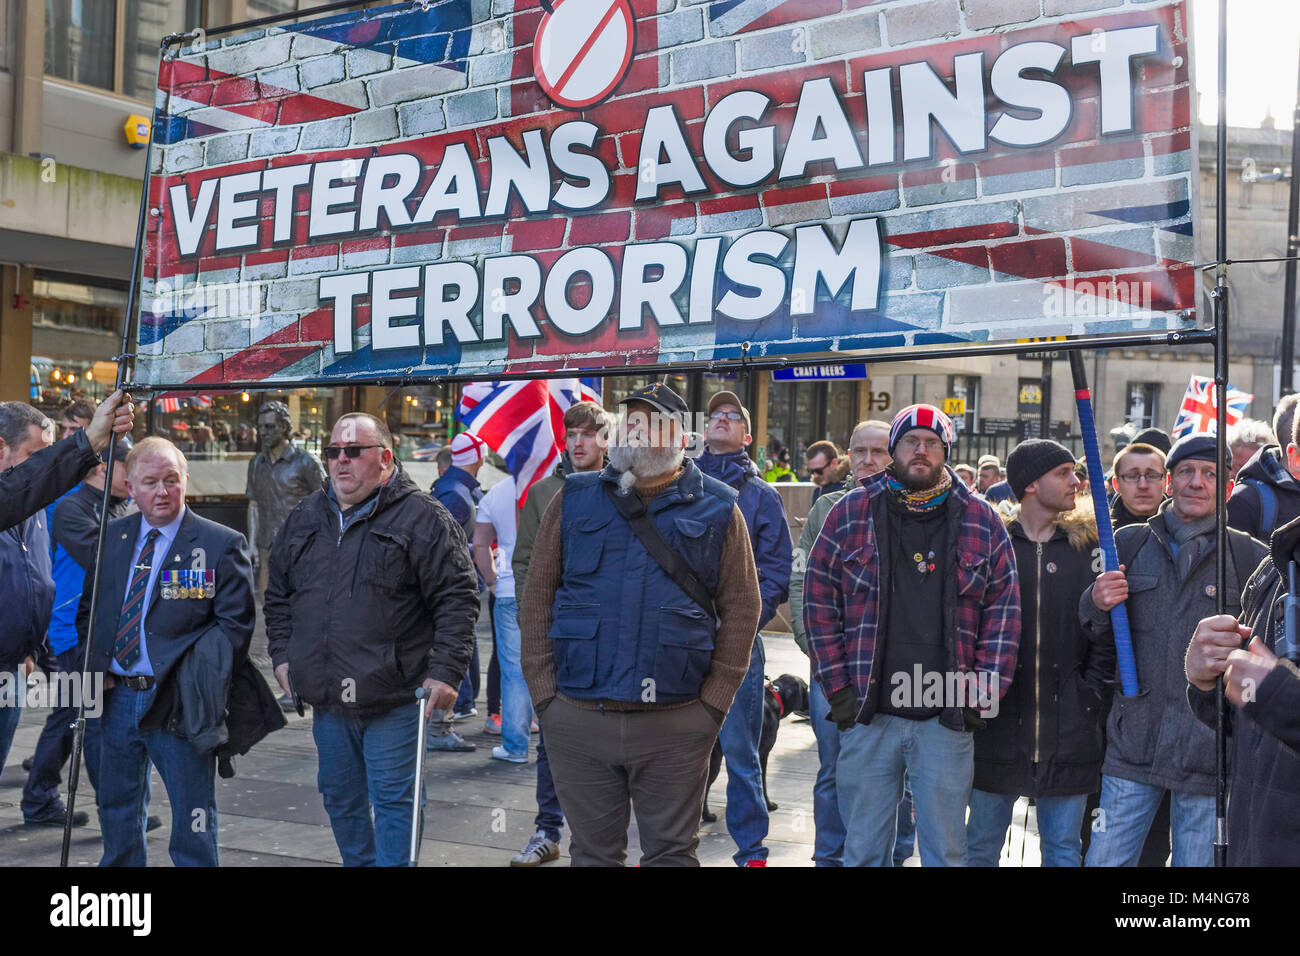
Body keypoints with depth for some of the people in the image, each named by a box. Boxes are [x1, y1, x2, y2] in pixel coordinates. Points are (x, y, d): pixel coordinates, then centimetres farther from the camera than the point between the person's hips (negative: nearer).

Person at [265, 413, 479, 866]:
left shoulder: (422, 517, -7)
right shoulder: (306, 517, 11)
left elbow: (457, 597, -10)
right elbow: (278, 594, 21)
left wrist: (446, 672, -15)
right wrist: (283, 656, 13)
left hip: (394, 697, -6)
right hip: (326, 697, 6)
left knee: (393, 801, -1)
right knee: (340, 798, 17)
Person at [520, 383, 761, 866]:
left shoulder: (716, 509, 5)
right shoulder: (574, 500, 8)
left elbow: (741, 608, 5)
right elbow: (538, 595, 7)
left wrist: (714, 700, -2)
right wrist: (543, 690, 0)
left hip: (675, 725, -1)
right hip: (577, 719, 1)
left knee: (672, 852, 7)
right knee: (592, 852, 11)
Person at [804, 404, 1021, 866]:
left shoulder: (981, 521, 6)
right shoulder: (851, 512, 4)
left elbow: (1004, 611, 5)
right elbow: (819, 602, 4)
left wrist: (981, 694, -3)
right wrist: (837, 689, -3)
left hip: (948, 717, 0)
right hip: (867, 714, 0)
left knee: (946, 850, 8)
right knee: (863, 850, 8)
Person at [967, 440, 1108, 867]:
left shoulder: (1089, 546, 4)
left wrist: (1089, 695, -7)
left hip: (1069, 733, 1)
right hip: (998, 727, -1)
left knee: (1064, 851, 10)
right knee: (981, 848, 9)